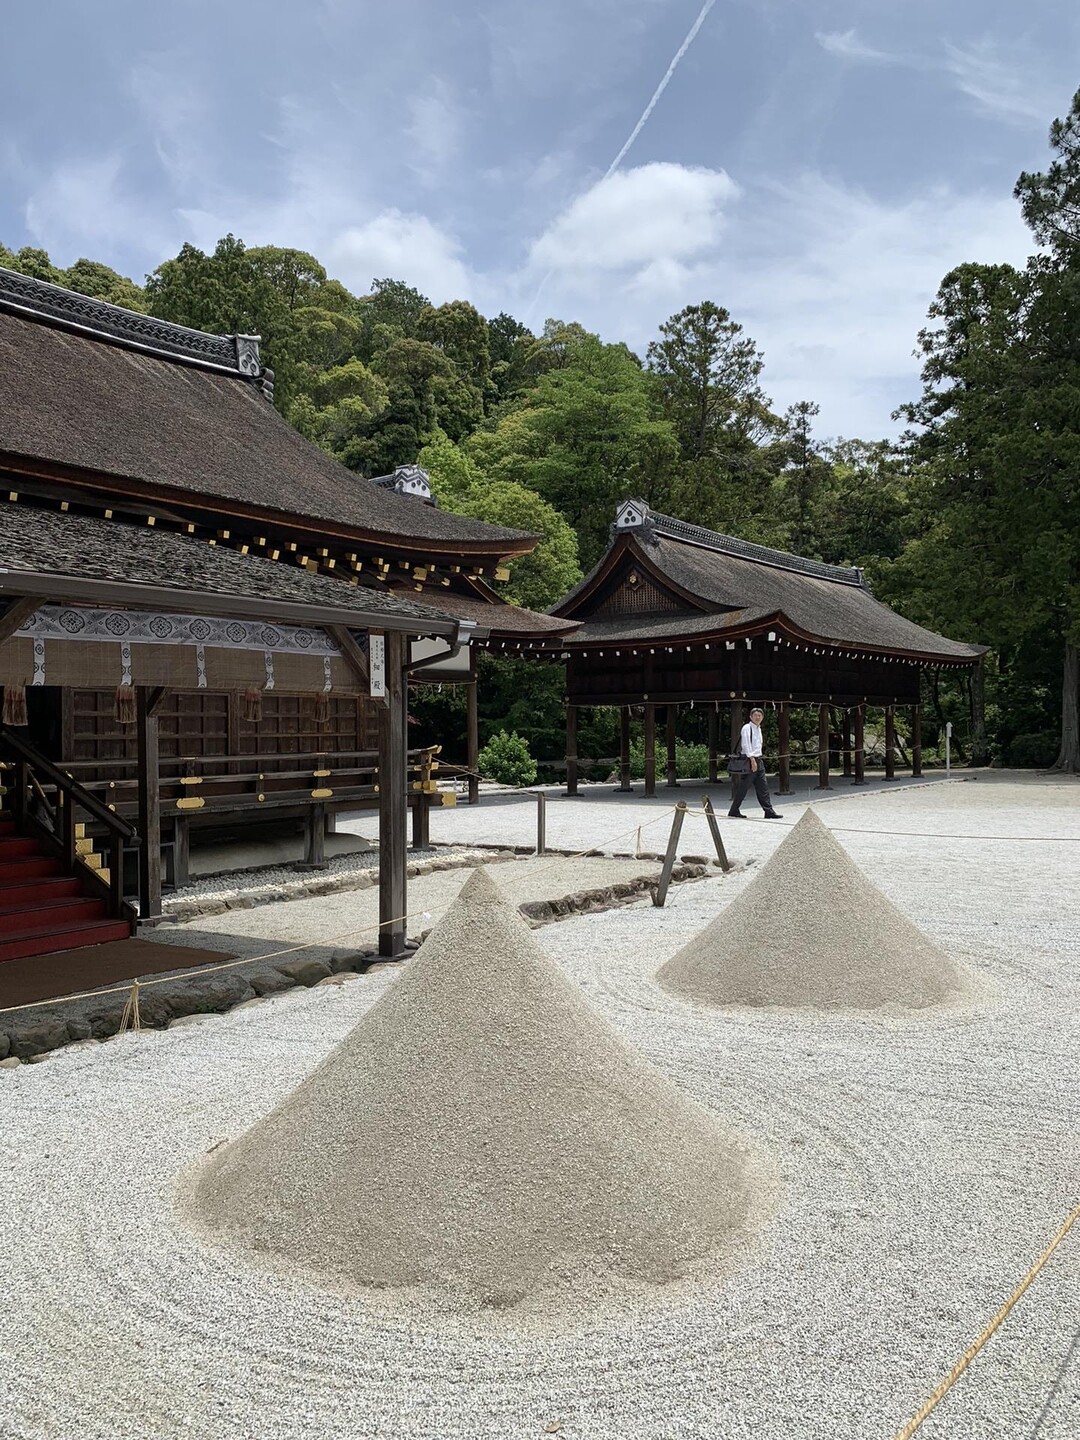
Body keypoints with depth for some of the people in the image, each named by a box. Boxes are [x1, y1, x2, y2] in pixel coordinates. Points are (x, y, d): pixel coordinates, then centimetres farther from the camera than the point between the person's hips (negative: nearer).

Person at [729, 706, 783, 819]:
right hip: (749, 760, -9)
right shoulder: (747, 728, -9)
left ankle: (769, 811, 6)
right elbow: (746, 745, -16)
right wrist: (752, 760, -21)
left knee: (763, 788, 6)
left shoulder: (758, 729, 18)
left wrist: (758, 760, 16)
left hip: (758, 760, 9)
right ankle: (734, 811, 4)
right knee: (743, 787, -4)